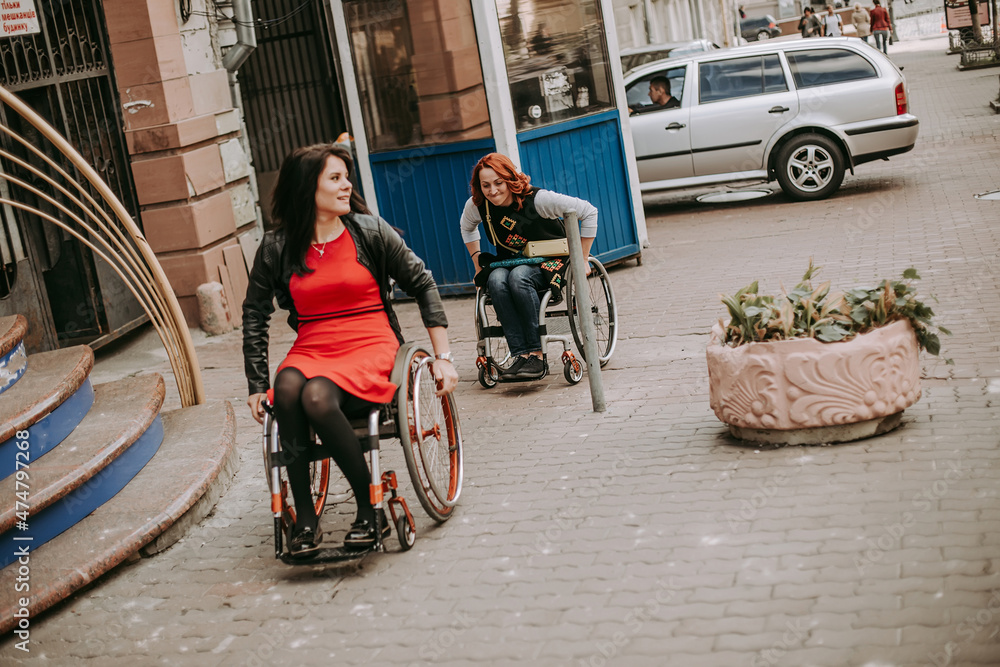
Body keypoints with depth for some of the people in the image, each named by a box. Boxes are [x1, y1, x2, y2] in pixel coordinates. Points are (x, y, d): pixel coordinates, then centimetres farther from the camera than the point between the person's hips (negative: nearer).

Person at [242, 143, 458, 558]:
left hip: (371, 346, -2)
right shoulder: (277, 248, 5)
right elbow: (254, 315, 12)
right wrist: (256, 385, 8)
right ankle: (304, 518, -25)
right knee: (287, 386, -35)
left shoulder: (370, 232, 2)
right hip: (311, 349, 2)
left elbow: (423, 285, 7)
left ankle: (371, 510, -18)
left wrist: (443, 357, 3)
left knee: (317, 395, -35)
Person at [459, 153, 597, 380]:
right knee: (496, 280, -33)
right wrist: (477, 261, 13)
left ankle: (536, 354, -31)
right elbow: (467, 227, 19)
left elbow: (588, 212, -16)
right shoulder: (476, 206, -8)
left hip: (549, 260, -4)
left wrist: (582, 259, -10)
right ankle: (521, 355, -34)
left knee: (518, 277, -37)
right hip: (508, 262, 4)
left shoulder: (537, 199, -22)